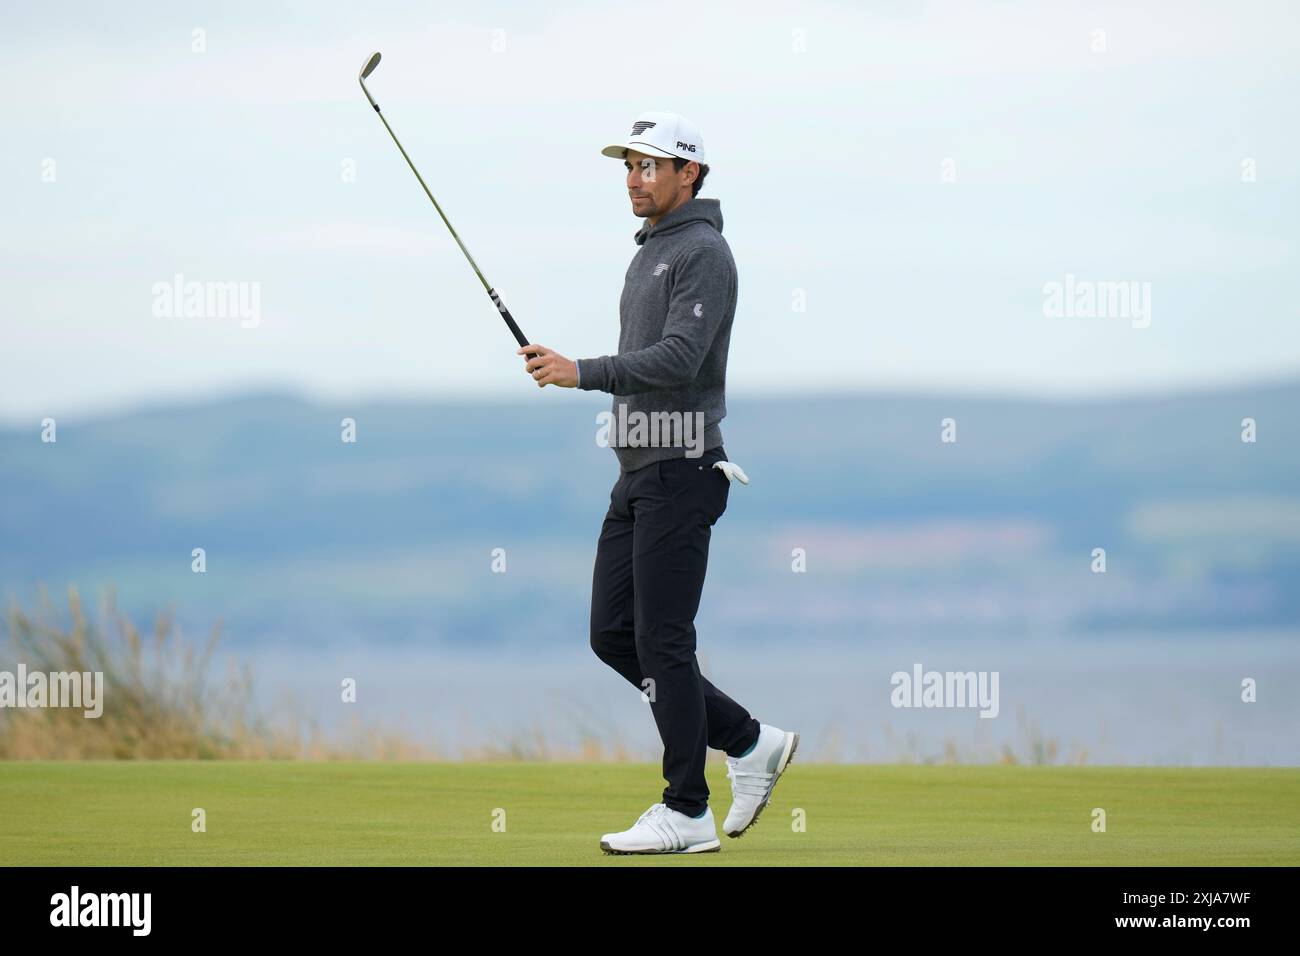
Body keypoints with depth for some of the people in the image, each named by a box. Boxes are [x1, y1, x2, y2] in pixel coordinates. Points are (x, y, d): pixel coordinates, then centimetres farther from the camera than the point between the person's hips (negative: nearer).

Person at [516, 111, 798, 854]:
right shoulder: (652, 252, 20)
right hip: (638, 473, 10)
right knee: (613, 635, 8)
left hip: (679, 472, -10)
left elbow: (677, 359, -24)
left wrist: (582, 373, -30)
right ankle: (750, 744, 16)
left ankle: (688, 812, -2)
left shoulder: (703, 253, -11)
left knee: (662, 640, -8)